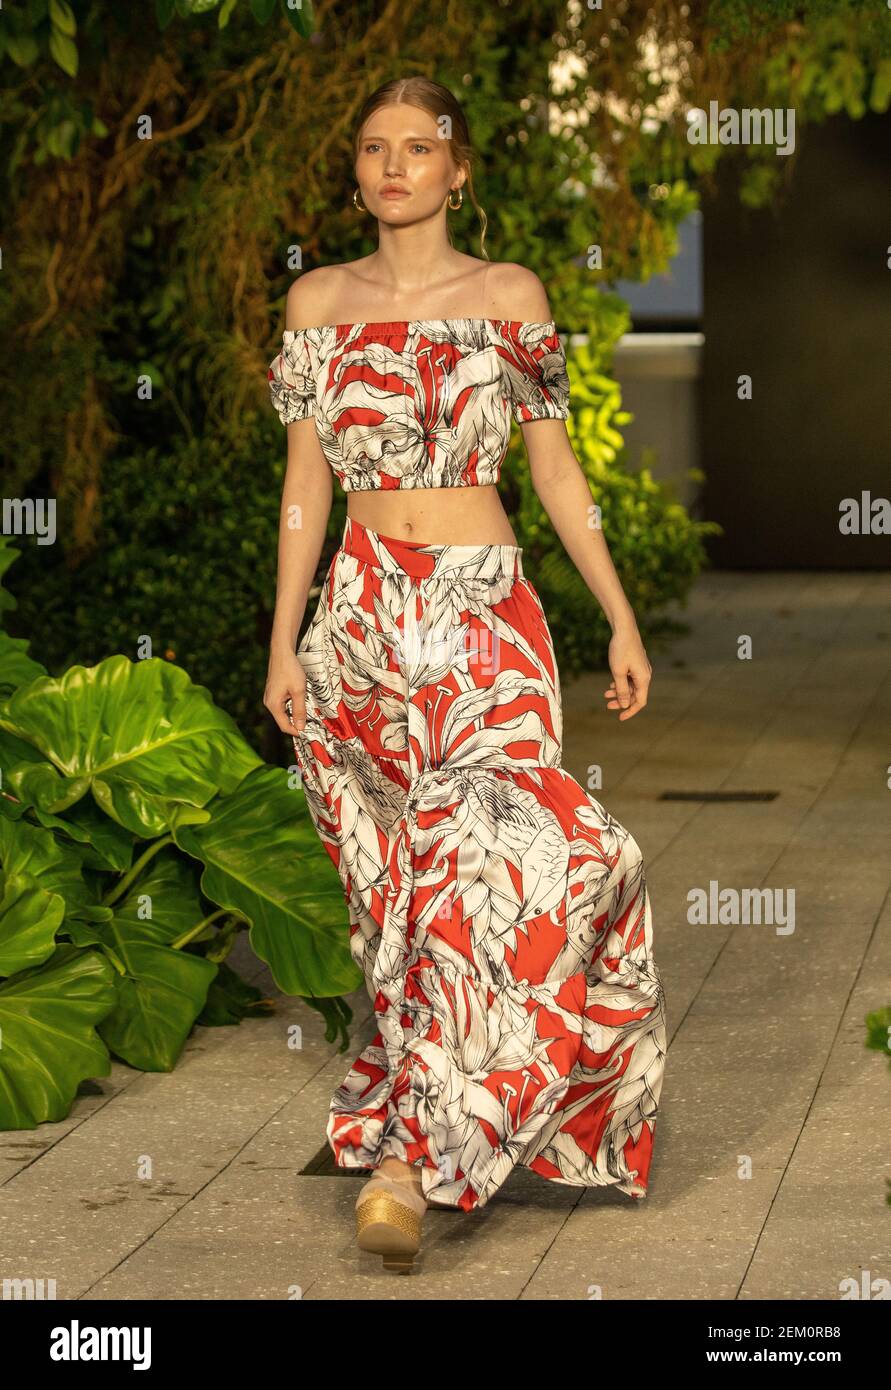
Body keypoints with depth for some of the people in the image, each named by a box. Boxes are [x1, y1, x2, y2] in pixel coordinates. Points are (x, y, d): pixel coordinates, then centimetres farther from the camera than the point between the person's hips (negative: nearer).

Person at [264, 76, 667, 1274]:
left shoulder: (509, 296, 2)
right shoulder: (318, 303, 7)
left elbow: (556, 468, 5)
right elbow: (307, 483, 8)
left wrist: (624, 621, 3)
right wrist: (284, 644, 3)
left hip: (483, 619, -3)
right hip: (362, 622, 3)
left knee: (483, 866, -17)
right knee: (398, 884, 8)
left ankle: (411, 1156, -18)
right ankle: (462, 1111, 25)